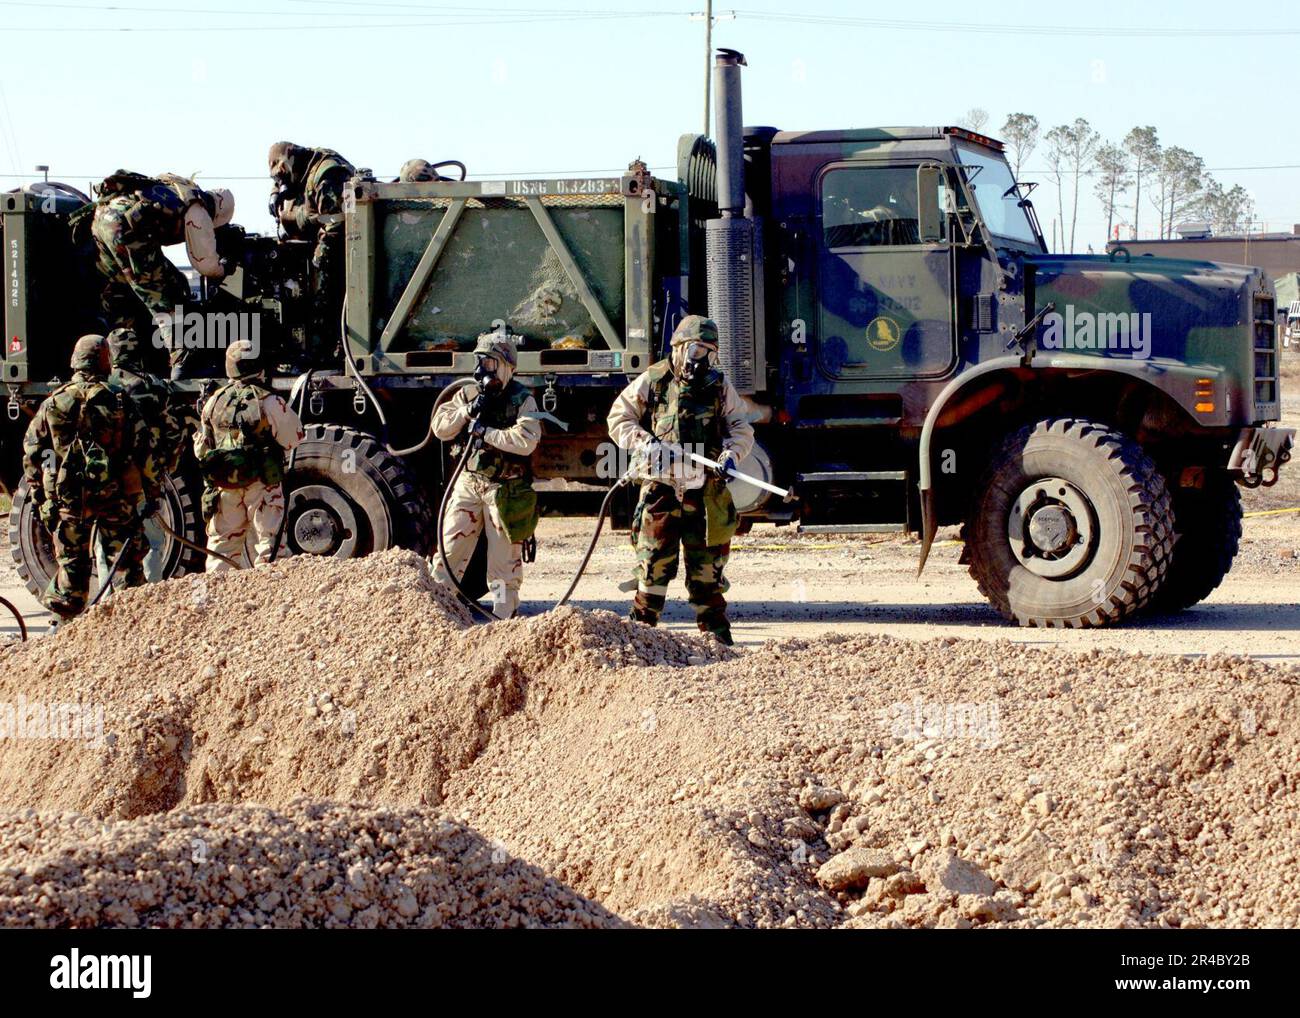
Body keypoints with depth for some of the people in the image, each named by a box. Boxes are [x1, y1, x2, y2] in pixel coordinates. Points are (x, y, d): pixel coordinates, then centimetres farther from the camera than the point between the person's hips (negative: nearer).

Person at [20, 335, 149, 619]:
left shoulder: (52, 403, 4)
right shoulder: (118, 402, -2)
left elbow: (32, 452, 5)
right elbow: (140, 450, -4)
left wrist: (37, 494, 11)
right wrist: (143, 496, 1)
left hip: (67, 498, 2)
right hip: (114, 495, -2)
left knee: (70, 562, 9)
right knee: (124, 558, 8)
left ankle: (64, 619, 9)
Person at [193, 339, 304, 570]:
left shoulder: (214, 402, 3)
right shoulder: (268, 402, -13)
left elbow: (200, 449, 11)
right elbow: (293, 438, -4)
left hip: (224, 486, 4)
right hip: (261, 484, -4)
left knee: (222, 542, 13)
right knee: (267, 540, 2)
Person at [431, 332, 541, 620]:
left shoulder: (522, 400, -7)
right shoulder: (468, 394, 8)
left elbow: (526, 441, -22)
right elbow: (440, 427, 4)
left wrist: (485, 432, -20)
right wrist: (467, 411, -12)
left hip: (505, 487, -4)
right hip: (469, 482, 4)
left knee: (504, 556, 1)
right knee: (451, 545, 2)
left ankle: (503, 613, 9)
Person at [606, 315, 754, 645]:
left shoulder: (720, 387, 9)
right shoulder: (652, 382, 2)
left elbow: (742, 429, 10)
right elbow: (619, 418, 6)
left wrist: (731, 454, -11)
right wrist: (646, 443, -10)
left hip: (706, 490, 2)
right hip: (661, 487, -2)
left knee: (707, 562, 7)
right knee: (655, 558, -3)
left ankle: (713, 625, 16)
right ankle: (642, 623, 5)